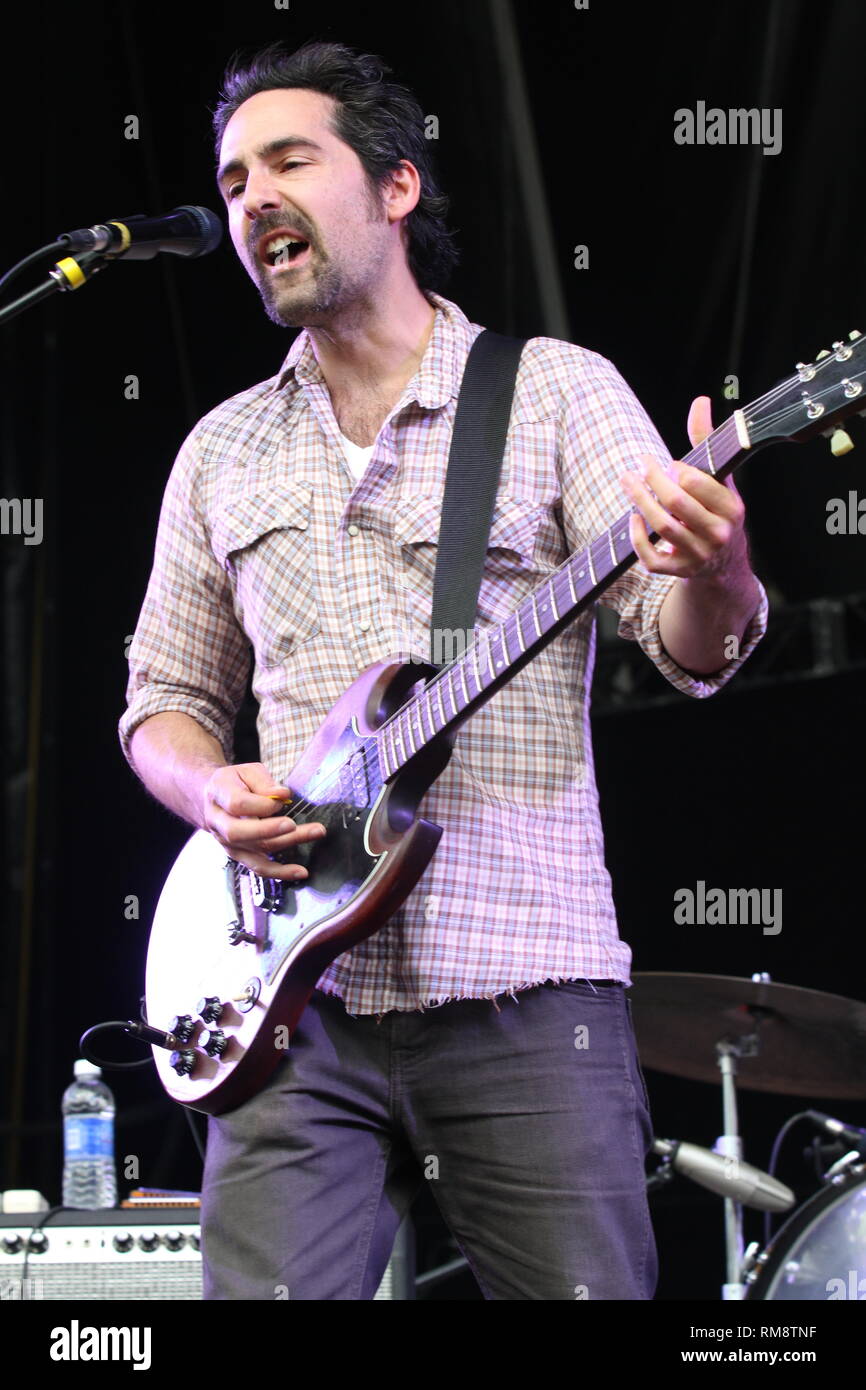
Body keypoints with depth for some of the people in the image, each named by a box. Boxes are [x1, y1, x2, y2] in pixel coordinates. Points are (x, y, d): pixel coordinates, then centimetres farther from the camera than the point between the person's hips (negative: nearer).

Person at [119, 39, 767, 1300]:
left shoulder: (557, 390, 5)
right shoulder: (223, 451, 16)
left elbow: (692, 646, -5)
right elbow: (164, 696, 22)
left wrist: (713, 574, -29)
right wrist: (215, 794, -2)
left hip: (524, 998, -3)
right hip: (298, 1005, 3)